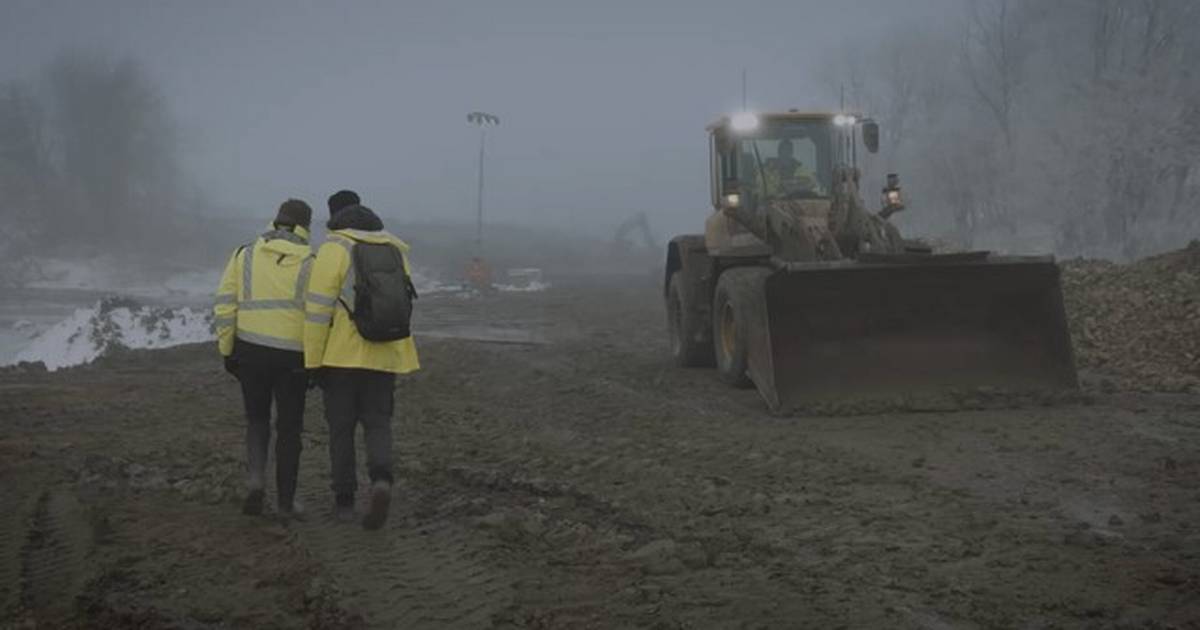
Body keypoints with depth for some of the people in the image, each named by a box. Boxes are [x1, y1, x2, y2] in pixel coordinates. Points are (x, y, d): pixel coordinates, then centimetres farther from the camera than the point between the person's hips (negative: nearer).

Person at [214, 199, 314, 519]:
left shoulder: (245, 255, 5)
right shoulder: (308, 263, -2)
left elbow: (225, 305, 0)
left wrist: (227, 351, 6)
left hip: (250, 350, 2)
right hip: (292, 356, -2)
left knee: (257, 420, 20)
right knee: (289, 428, 11)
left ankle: (255, 477, -4)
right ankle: (286, 501, 14)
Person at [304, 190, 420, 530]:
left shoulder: (334, 249, -7)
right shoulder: (395, 250, 10)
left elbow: (318, 308, -12)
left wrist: (313, 361, -7)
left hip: (341, 355, -3)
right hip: (384, 357, 4)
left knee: (341, 427, 9)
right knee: (377, 424, 9)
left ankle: (344, 500, 13)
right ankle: (381, 480, -17)